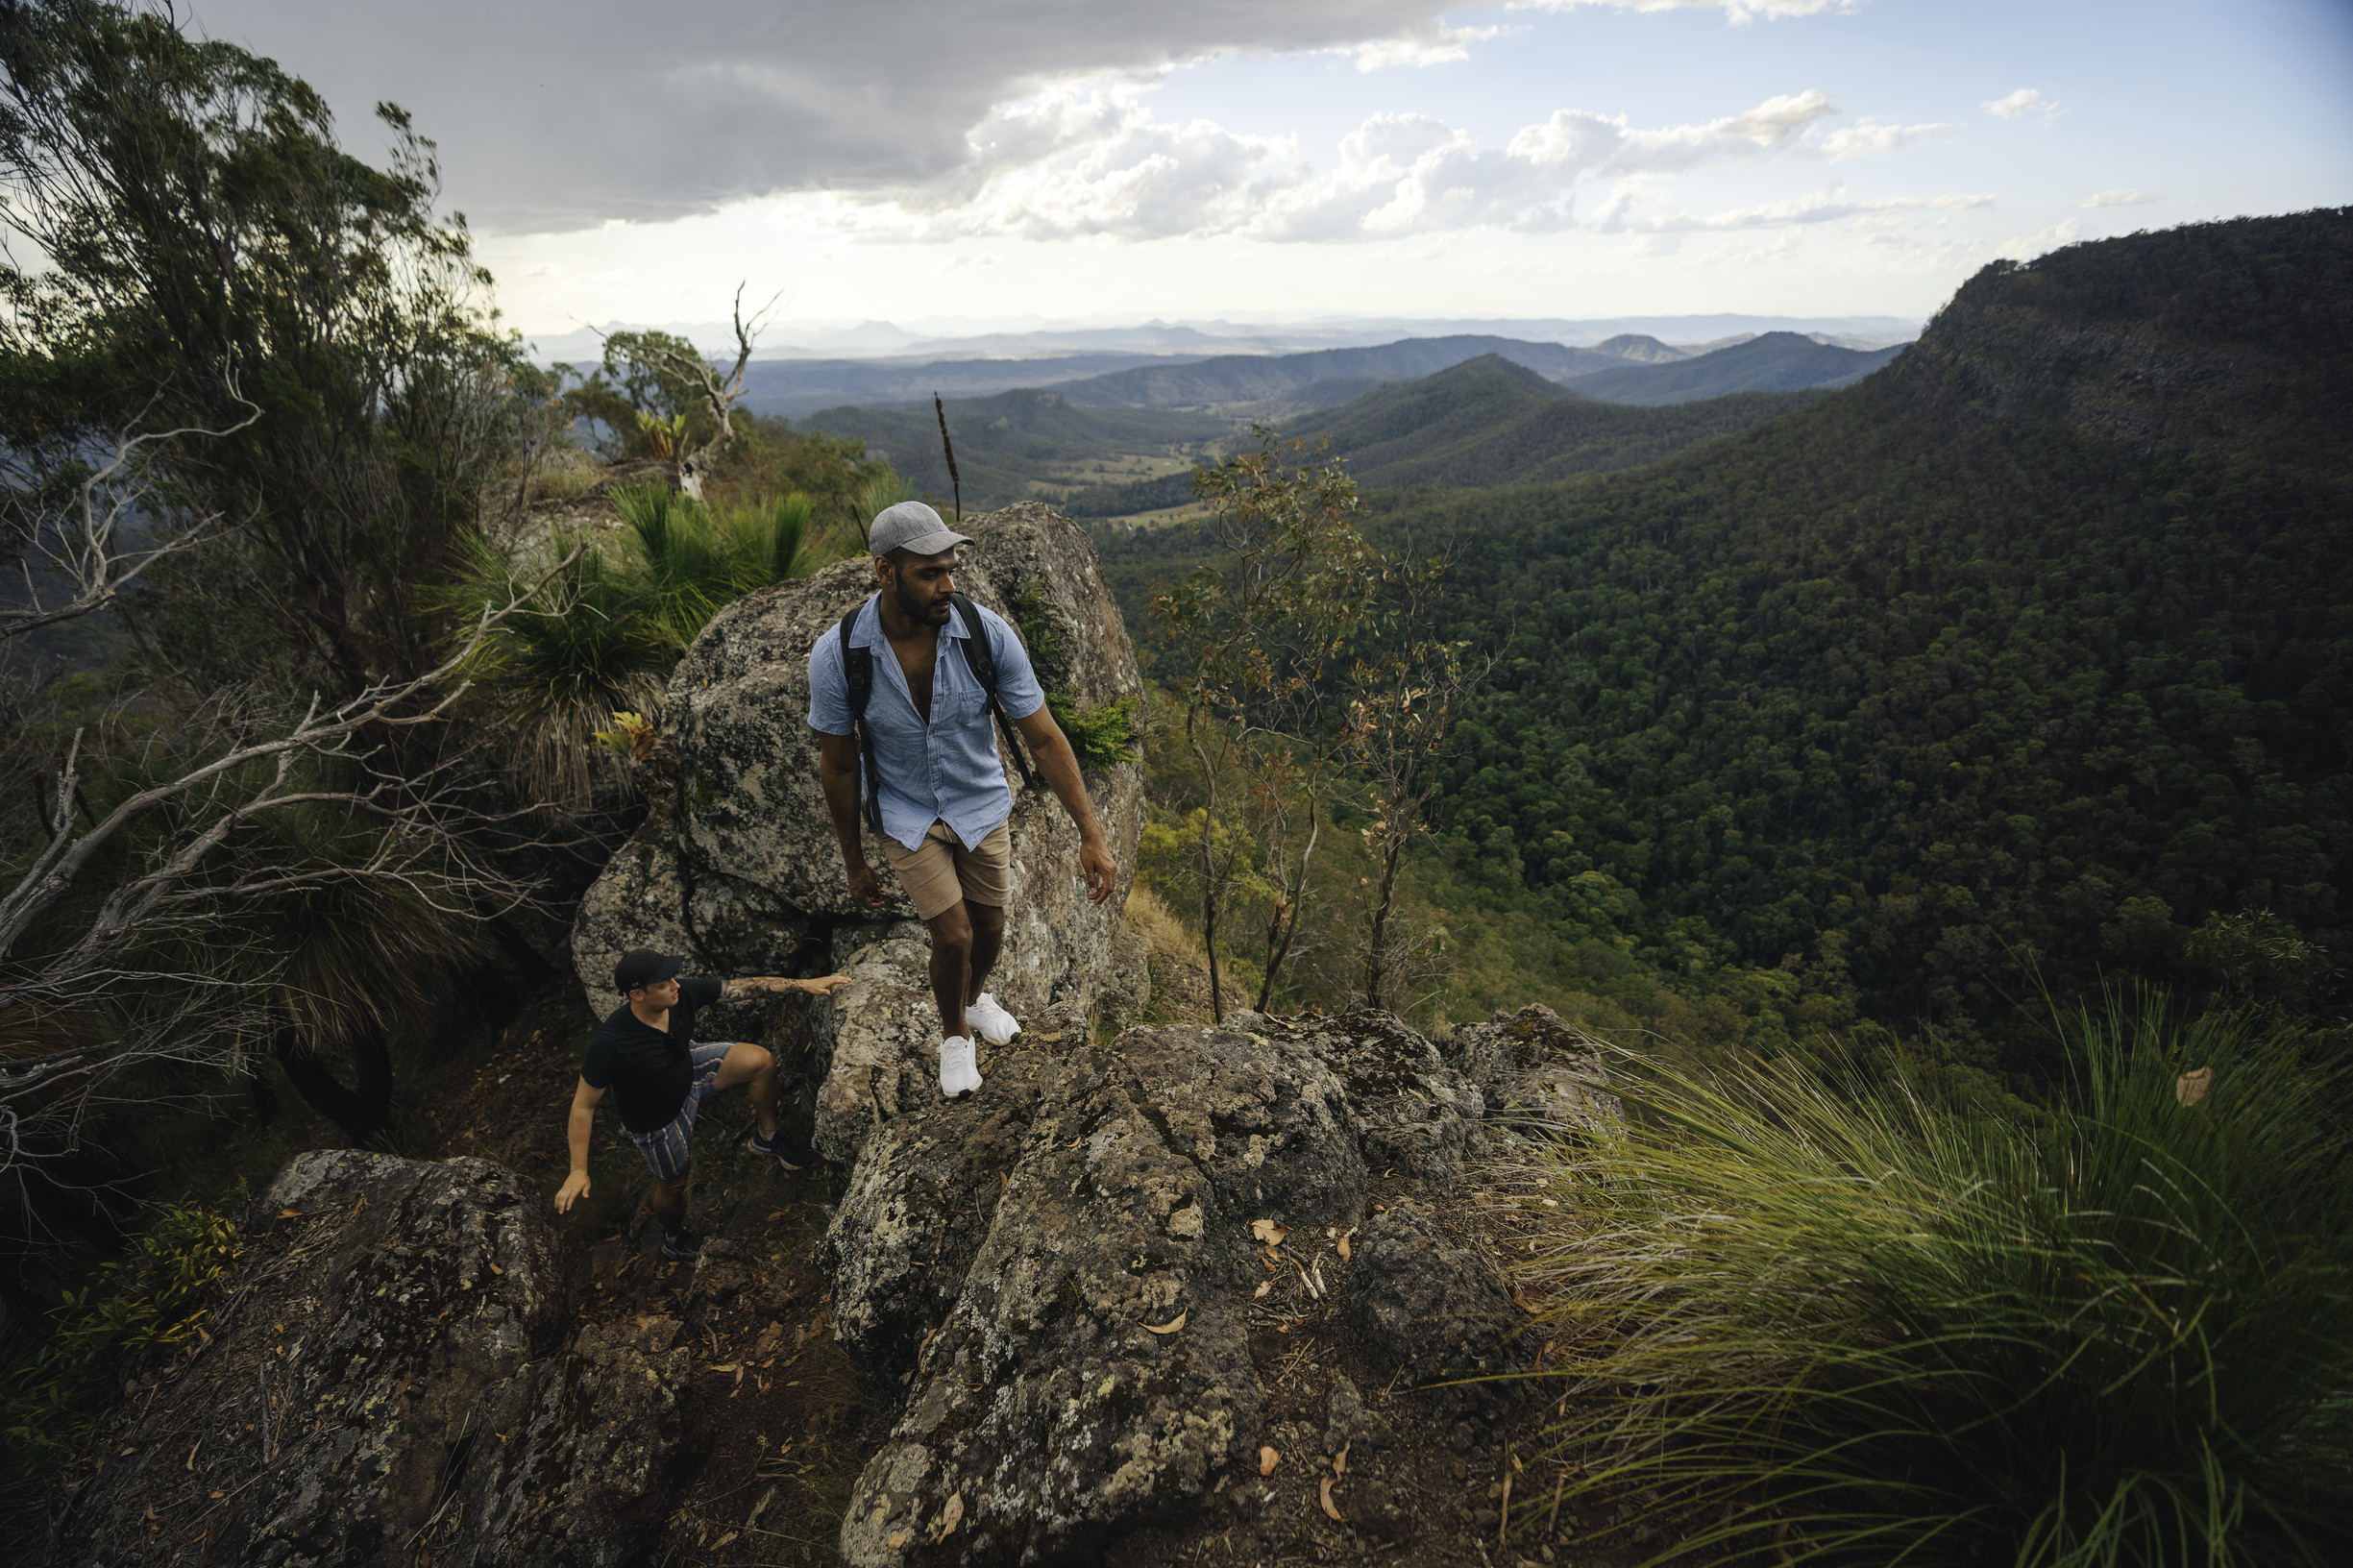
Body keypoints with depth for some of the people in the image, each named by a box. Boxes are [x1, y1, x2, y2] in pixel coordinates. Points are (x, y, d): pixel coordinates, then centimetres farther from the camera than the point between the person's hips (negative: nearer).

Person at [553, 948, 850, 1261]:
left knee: (761, 1061, -12)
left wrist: (805, 985, -21)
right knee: (673, 1183, 17)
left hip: (689, 1070, 4)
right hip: (658, 1120, -4)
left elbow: (747, 986, -18)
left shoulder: (684, 995, -27)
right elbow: (583, 1106, -27)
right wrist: (578, 1171, -24)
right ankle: (674, 1238, 53)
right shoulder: (609, 1044, -39)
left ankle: (767, 1136, 16)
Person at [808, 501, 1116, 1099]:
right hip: (908, 814, -2)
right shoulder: (836, 655, -24)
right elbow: (837, 765, -10)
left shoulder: (988, 633, -24)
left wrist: (1091, 835, -20)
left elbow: (1044, 737, -18)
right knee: (954, 937, -7)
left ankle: (973, 998, 52)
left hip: (983, 804, 2)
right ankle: (954, 1034, 27)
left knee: (989, 928, 15)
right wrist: (854, 862, 0)